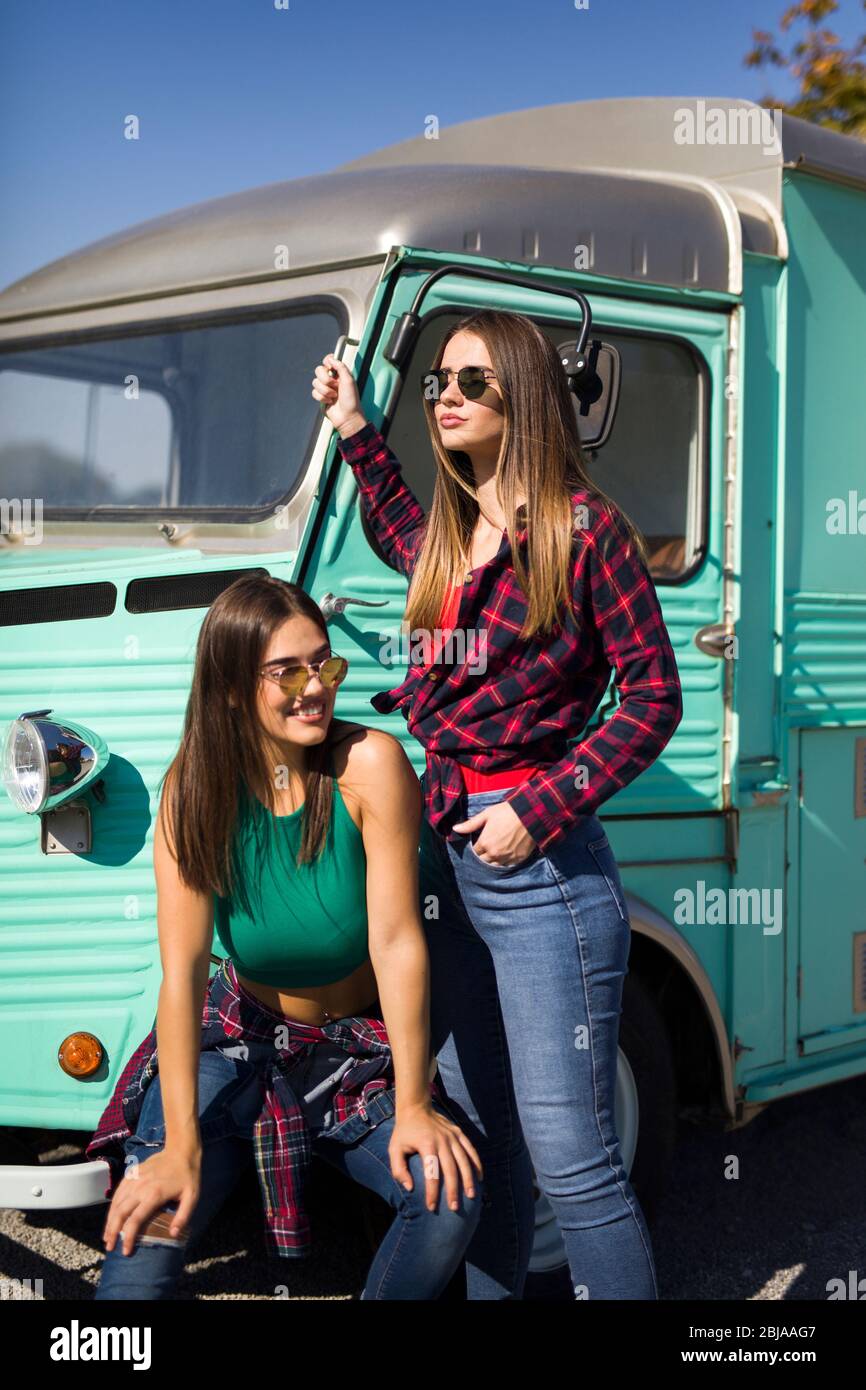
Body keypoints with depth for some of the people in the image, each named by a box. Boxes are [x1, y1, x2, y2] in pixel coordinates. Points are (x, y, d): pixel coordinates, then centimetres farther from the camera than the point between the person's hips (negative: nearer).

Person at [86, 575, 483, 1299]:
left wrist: (414, 1107, -24)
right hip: (239, 1042, 1)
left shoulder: (369, 765, -19)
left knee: (451, 1197, -24)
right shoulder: (195, 790, -13)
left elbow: (397, 941, -21)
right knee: (147, 1230, -20)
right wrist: (180, 1148, -26)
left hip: (363, 1051, 0)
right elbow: (182, 969, -19)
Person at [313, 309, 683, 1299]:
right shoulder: (450, 533, 12)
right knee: (482, 1131, 17)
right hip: (445, 852, 7)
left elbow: (654, 696, -8)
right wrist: (353, 427, 34)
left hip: (541, 866, -7)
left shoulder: (585, 527, -8)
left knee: (569, 1155, -5)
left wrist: (541, 808, -15)